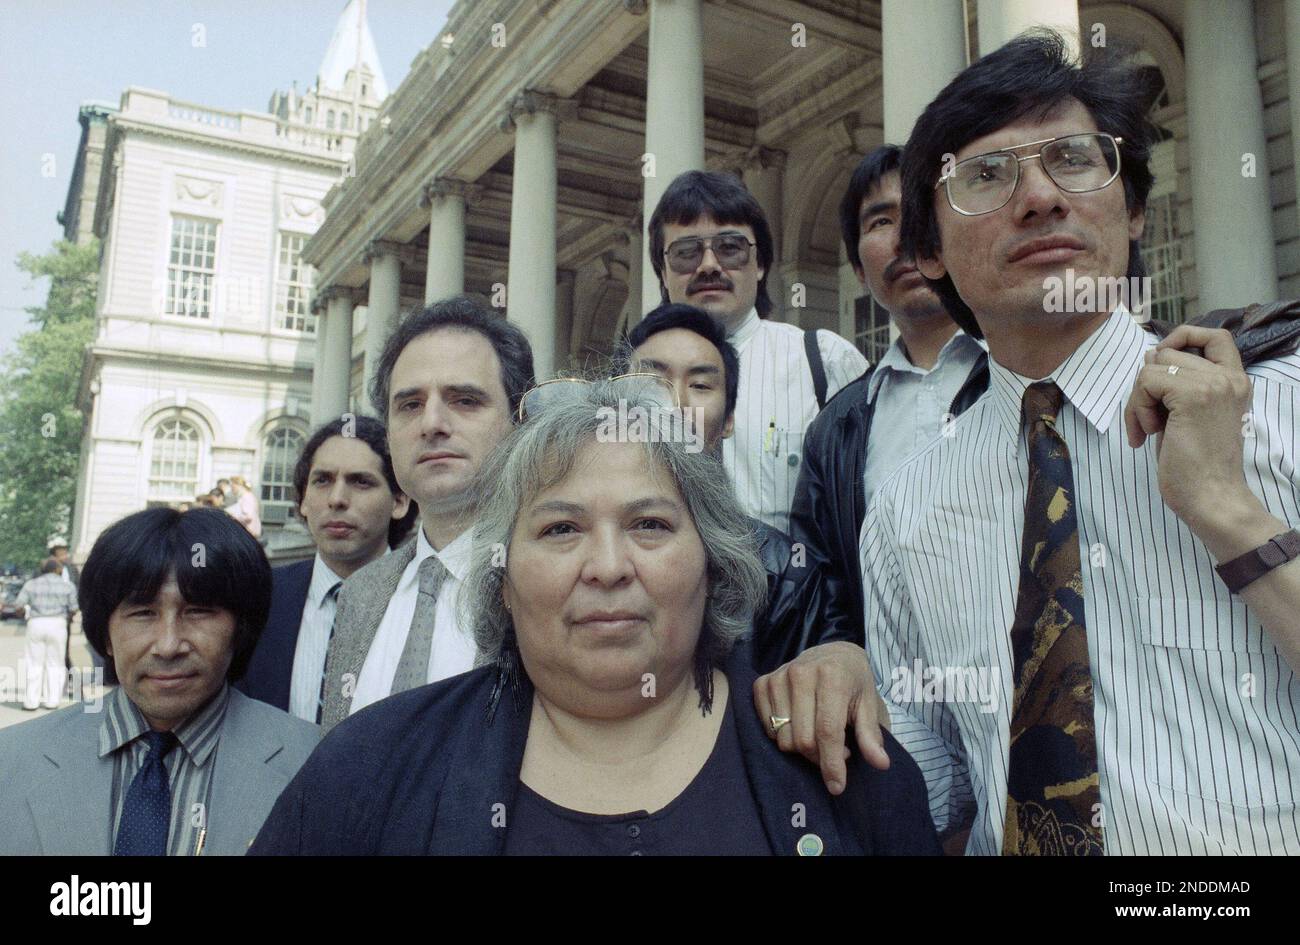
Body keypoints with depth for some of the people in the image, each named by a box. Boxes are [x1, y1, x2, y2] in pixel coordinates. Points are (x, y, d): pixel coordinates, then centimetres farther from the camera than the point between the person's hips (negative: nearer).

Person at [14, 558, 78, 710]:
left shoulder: (32, 584, 4)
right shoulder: (67, 586, 1)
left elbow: (18, 604, -2)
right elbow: (73, 609, -2)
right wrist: (68, 619, 19)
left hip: (36, 624, 1)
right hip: (58, 624, -1)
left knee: (34, 664, 8)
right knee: (55, 664, 8)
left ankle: (31, 702, 8)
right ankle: (52, 700, 7)